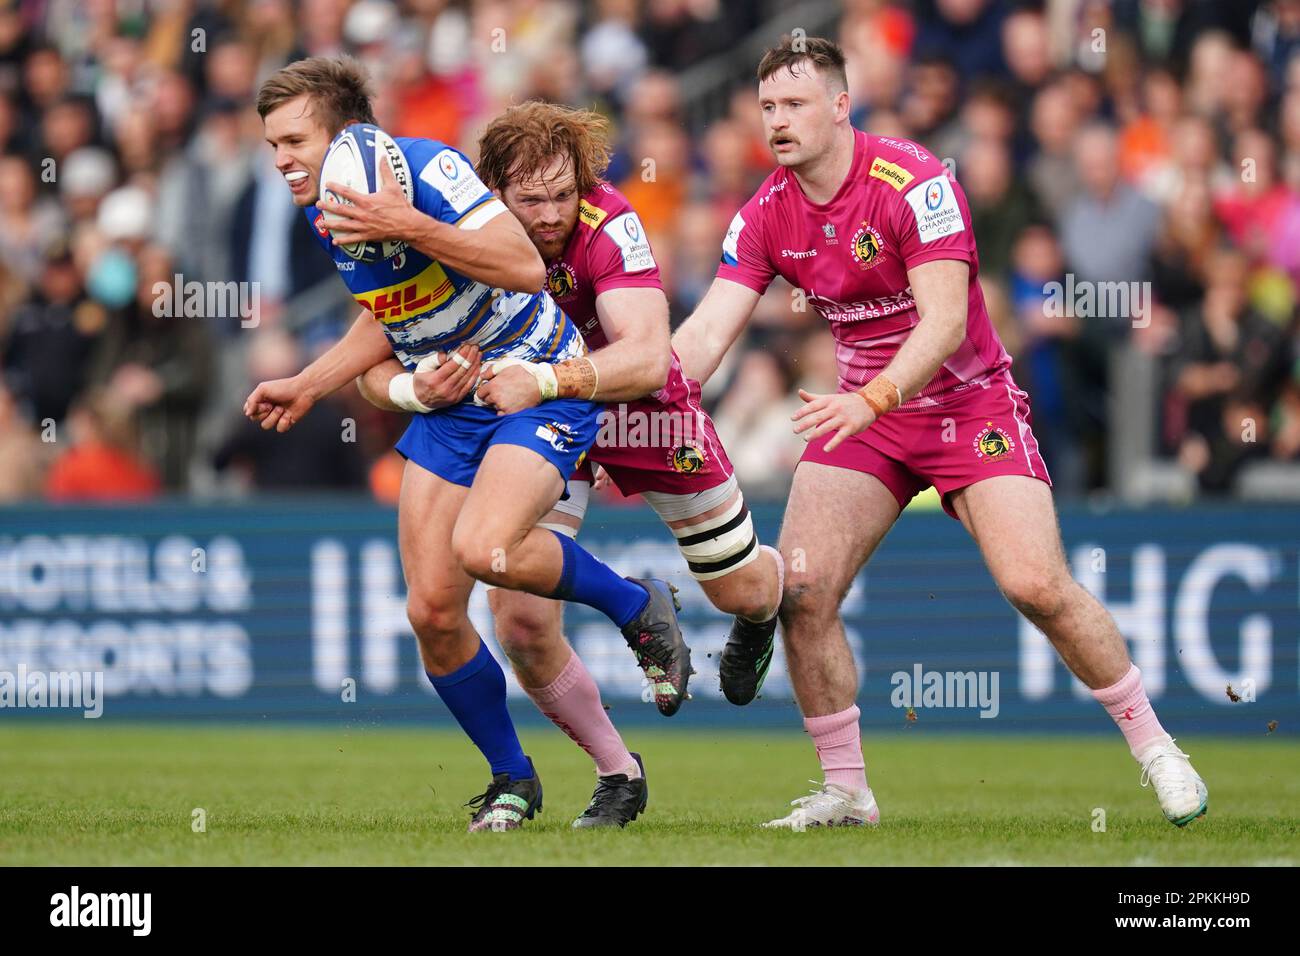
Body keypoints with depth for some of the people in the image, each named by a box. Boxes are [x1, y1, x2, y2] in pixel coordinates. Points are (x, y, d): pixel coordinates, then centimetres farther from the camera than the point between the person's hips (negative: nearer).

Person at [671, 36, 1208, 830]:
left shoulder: (913, 183, -21)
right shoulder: (766, 215, -5)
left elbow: (945, 322, -29)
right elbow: (708, 331, -8)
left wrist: (872, 399, -44)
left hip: (969, 401, -5)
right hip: (865, 414, 5)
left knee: (1038, 586, -17)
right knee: (801, 590, -12)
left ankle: (1155, 749, 1)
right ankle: (846, 791, 1)